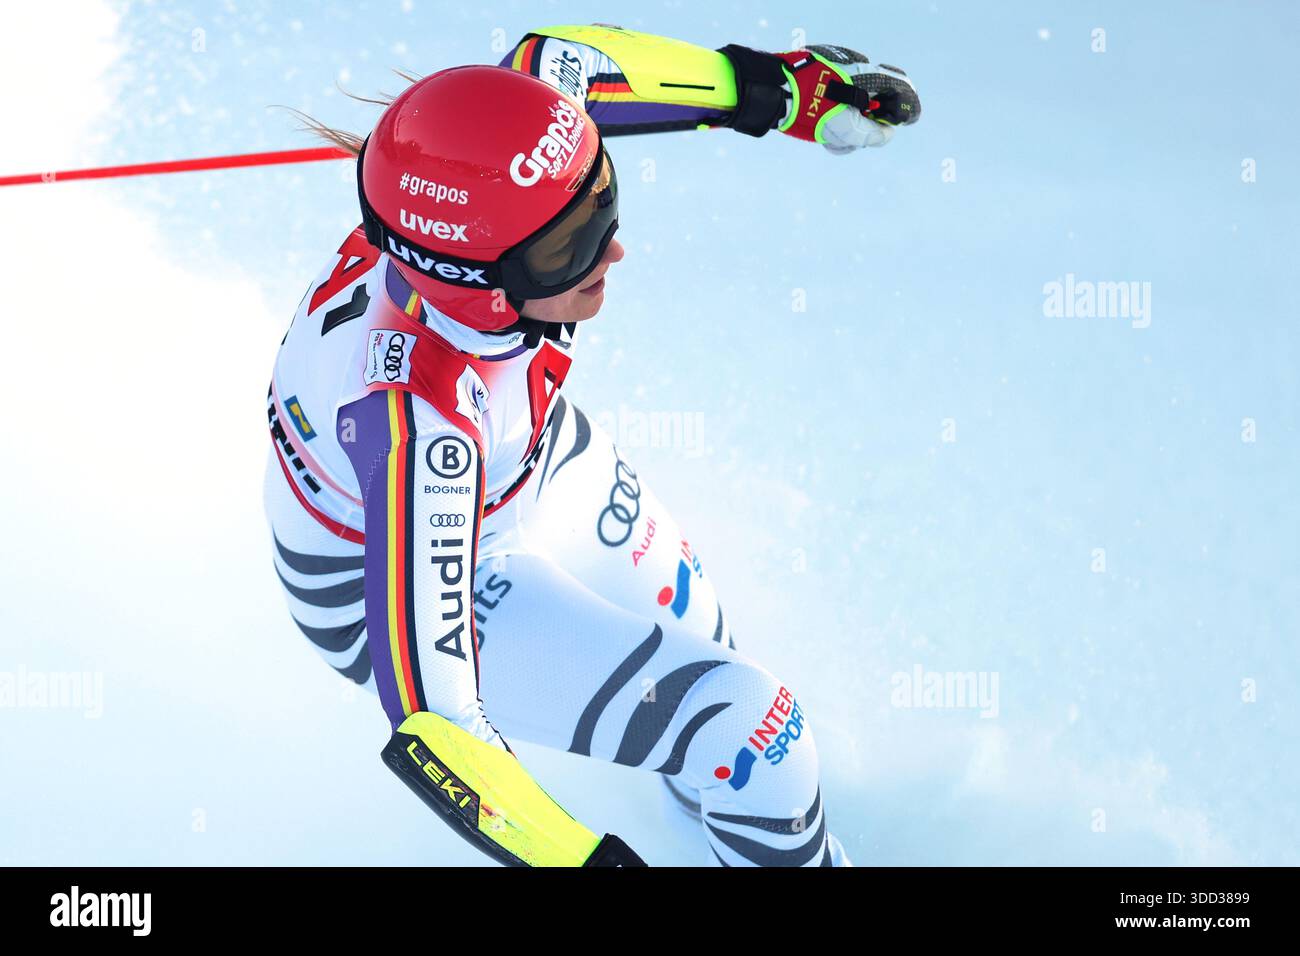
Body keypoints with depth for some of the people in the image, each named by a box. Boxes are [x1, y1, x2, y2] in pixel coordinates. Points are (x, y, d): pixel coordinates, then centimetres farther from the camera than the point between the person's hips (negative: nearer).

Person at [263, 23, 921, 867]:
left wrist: (776, 86, -4)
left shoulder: (476, 178, -31)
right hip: (396, 575, -6)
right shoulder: (416, 422, -47)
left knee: (694, 647, 25)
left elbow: (549, 60, -6)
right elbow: (429, 726, -43)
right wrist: (589, 860, -40)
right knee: (746, 733, -8)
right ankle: (780, 845, 26)